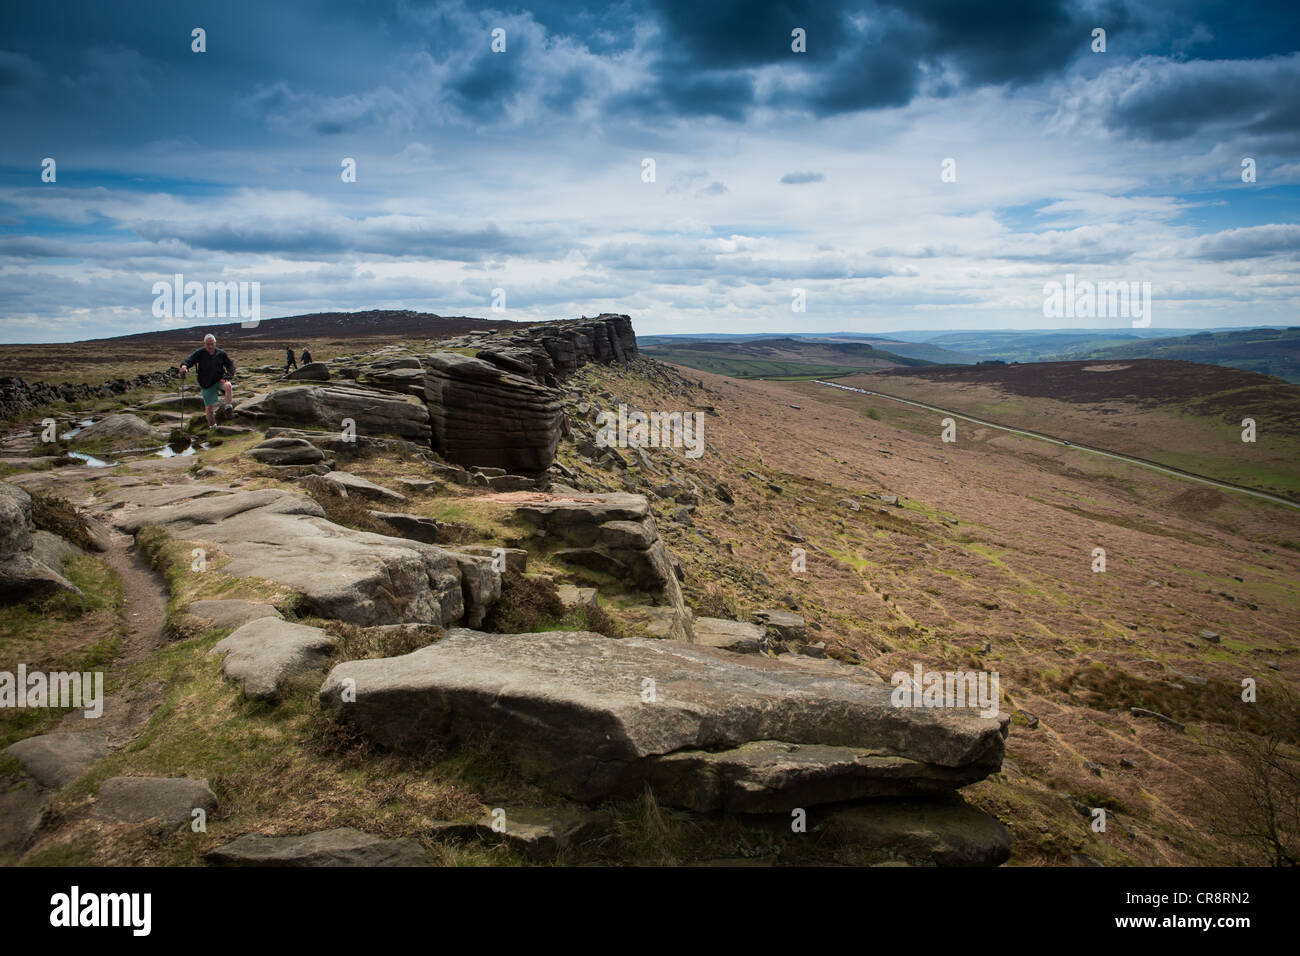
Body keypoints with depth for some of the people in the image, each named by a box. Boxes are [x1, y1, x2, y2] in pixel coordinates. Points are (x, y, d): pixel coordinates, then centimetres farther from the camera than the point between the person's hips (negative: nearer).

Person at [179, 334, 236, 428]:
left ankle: (228, 407, -30)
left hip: (219, 380, 0)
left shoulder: (221, 353, -2)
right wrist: (184, 366, -37)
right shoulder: (200, 353, -5)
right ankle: (212, 426, 20)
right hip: (206, 384, 0)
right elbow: (189, 361, -13)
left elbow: (230, 366, 1)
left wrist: (227, 377, -15)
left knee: (227, 386, -37)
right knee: (209, 408, 3)